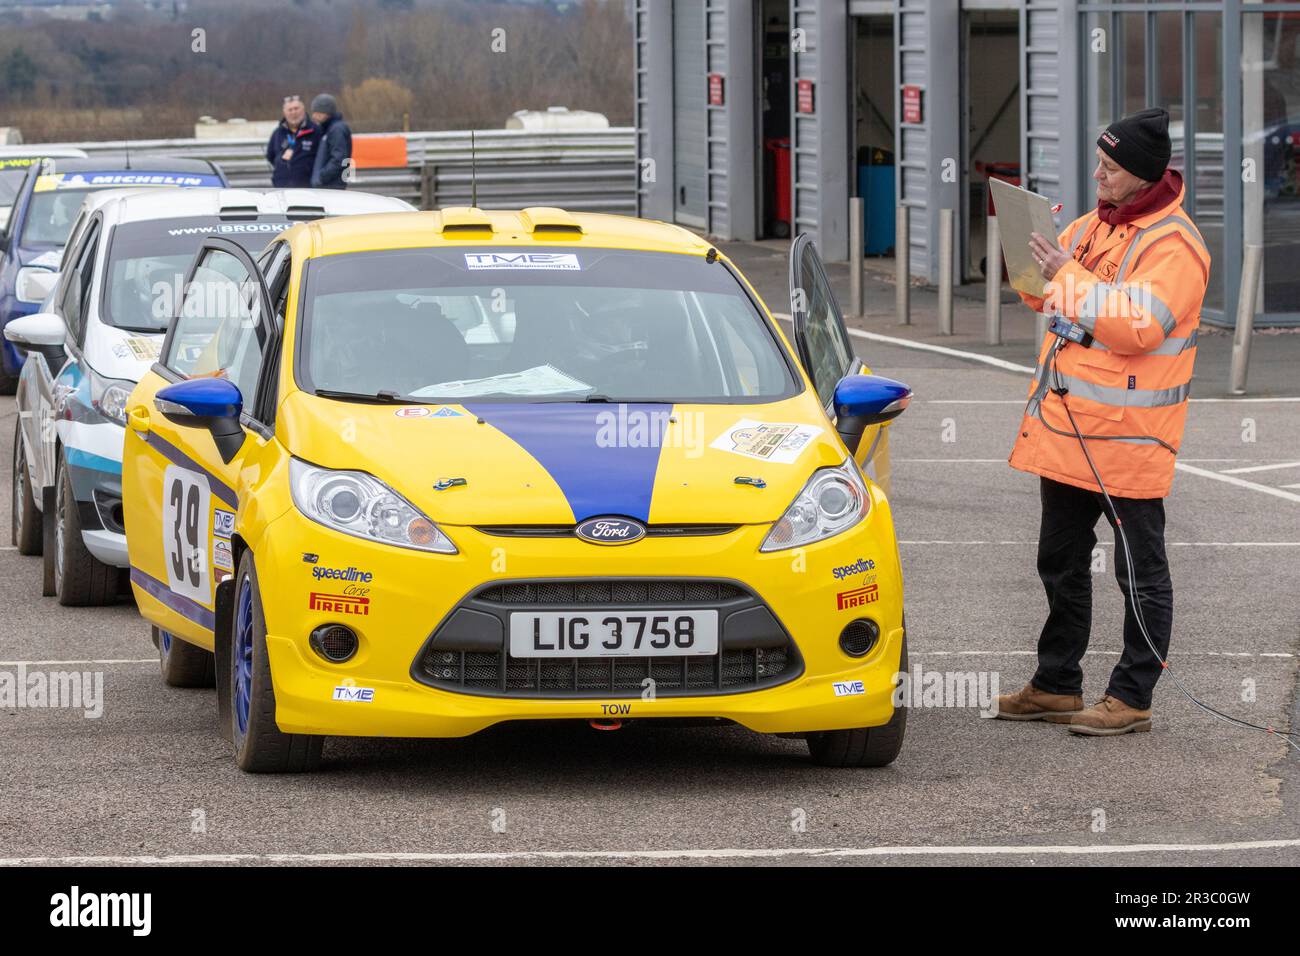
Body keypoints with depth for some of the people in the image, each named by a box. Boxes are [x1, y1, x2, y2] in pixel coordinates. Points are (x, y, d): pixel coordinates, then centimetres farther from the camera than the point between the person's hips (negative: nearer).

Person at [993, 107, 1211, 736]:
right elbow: (1046, 297, 19)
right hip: (1066, 426, 9)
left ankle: (1131, 697, 5)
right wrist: (1032, 254, -2)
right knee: (1060, 562, 16)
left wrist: (1067, 276, -25)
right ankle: (1056, 685, 27)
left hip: (1128, 436, -9)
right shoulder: (1095, 224, 11)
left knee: (1140, 572, 0)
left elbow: (1138, 325, -27)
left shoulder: (1173, 245, -16)